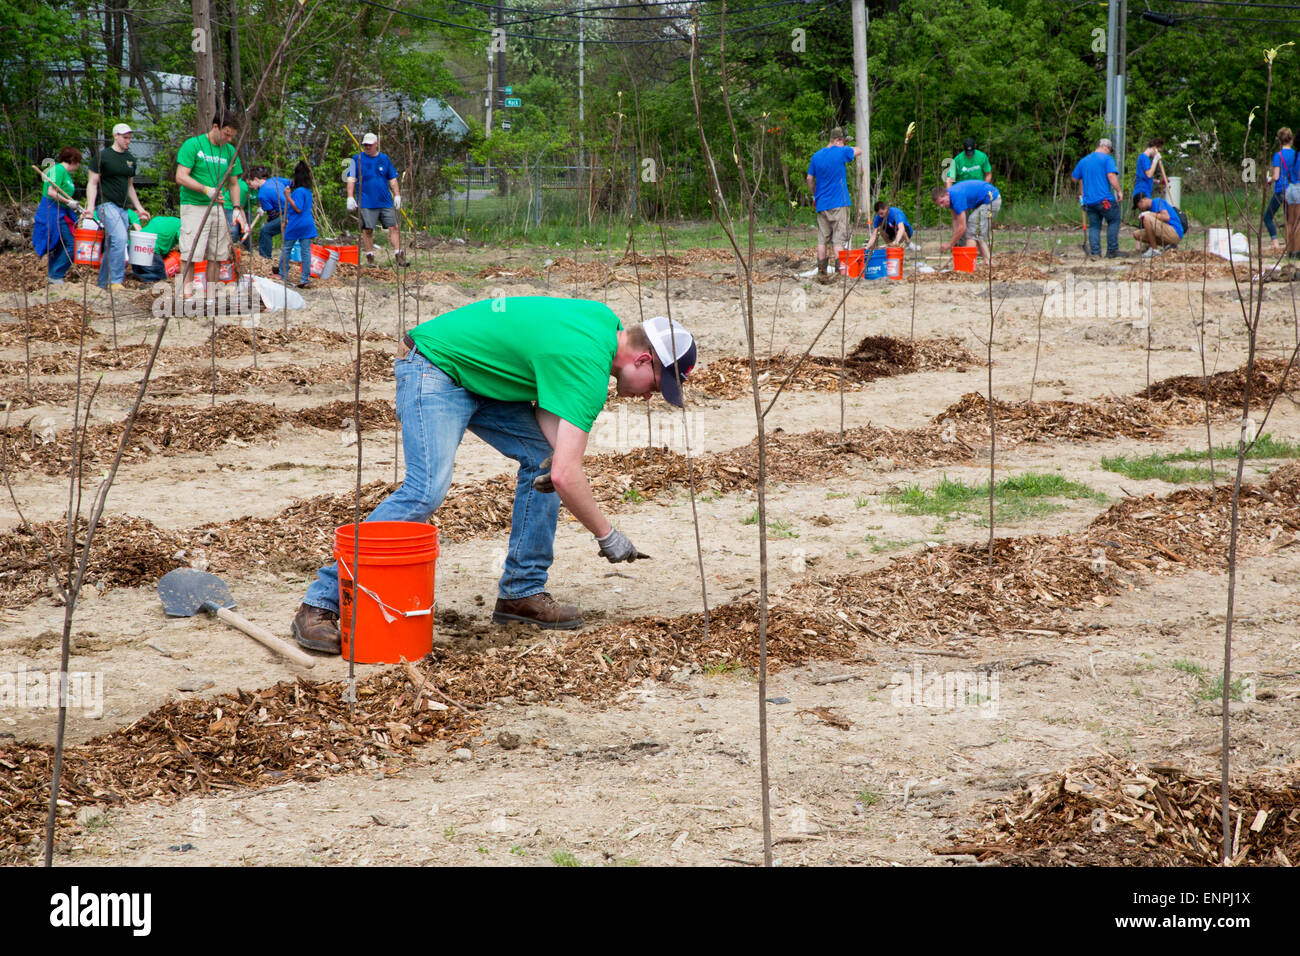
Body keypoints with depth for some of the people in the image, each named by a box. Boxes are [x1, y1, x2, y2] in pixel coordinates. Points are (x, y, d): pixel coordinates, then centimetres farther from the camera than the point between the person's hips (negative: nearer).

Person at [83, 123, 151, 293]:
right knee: (119, 238, -24)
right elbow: (93, 183, -4)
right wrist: (90, 208, -14)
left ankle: (103, 283, 16)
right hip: (107, 205, -7)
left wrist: (139, 208, 22)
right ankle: (116, 281, -24)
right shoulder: (102, 156, -3)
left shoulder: (130, 159, 16)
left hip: (122, 208, 7)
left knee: (112, 247, 7)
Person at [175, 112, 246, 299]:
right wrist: (206, 189, -23)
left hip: (217, 208, 6)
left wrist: (237, 208, 2)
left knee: (217, 254, 5)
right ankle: (187, 295, -10)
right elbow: (181, 177, -12)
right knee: (190, 254, -10)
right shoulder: (193, 145, -7)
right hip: (194, 207, -6)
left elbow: (234, 183, 16)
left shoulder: (230, 151, 11)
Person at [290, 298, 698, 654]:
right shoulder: (589, 367, -26)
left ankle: (521, 591, 7)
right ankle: (321, 604, -21)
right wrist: (608, 535, -19)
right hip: (434, 367, -10)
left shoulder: (605, 321, 2)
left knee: (542, 455, 2)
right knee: (426, 489, -23)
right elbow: (565, 476, -32)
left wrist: (557, 451, -8)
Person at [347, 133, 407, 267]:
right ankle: (370, 257, 5)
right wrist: (350, 197, -9)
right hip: (366, 203, -2)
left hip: (386, 201, 2)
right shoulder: (357, 159, 5)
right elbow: (351, 179, 1)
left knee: (394, 227, -4)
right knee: (367, 230, -3)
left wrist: (397, 195, 11)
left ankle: (398, 255, -2)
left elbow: (392, 179, 18)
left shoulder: (384, 159, 12)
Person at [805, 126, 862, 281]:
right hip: (839, 203, -5)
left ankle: (821, 270, 8)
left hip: (821, 204, 5)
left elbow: (809, 178, 11)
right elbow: (859, 150, 9)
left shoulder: (816, 156, 6)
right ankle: (838, 271, -7)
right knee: (839, 239, -3)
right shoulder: (842, 152, -9)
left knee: (822, 239, 8)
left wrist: (814, 195, 23)